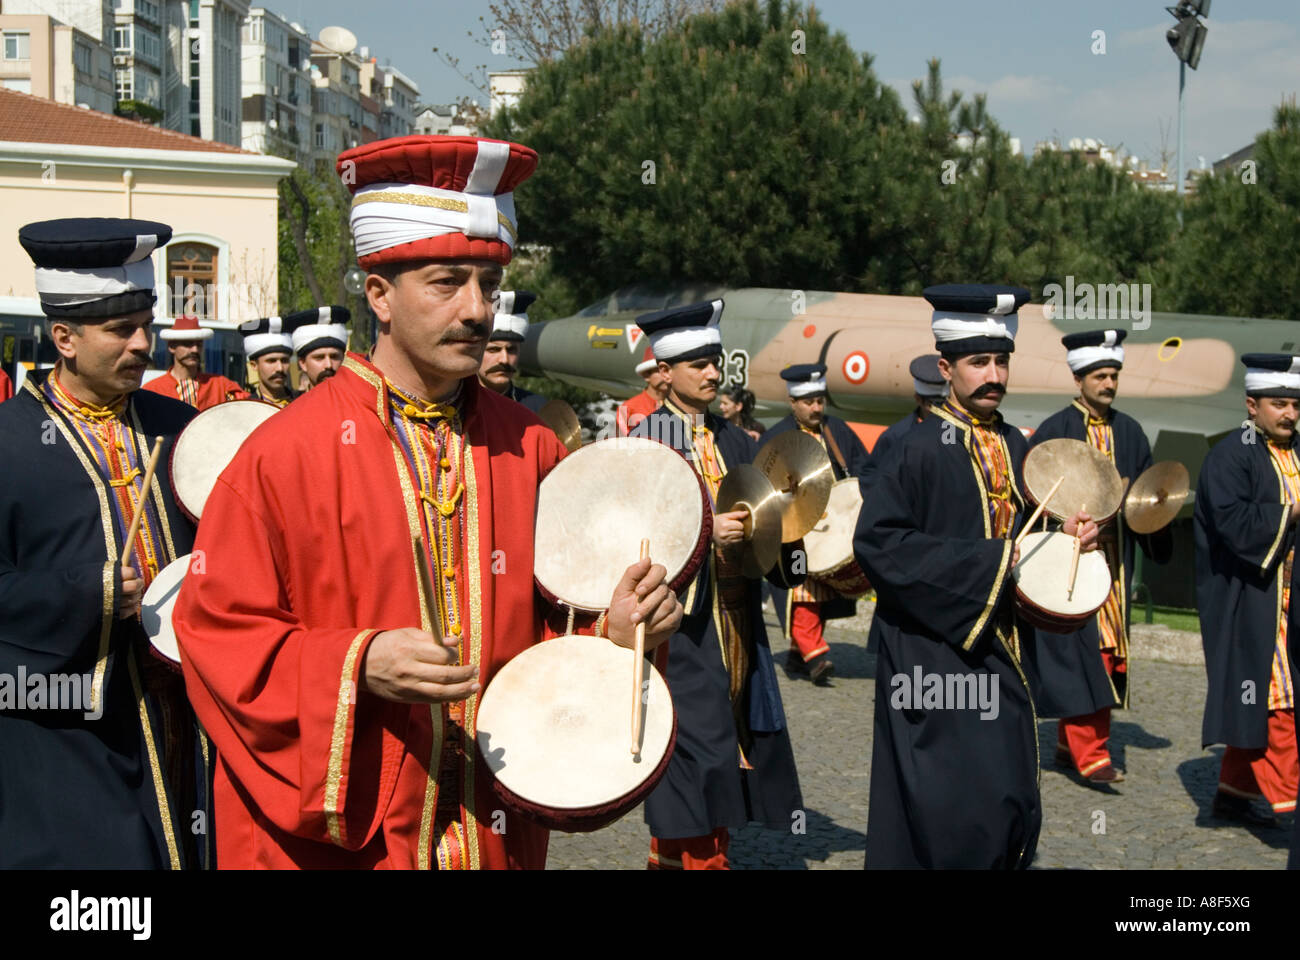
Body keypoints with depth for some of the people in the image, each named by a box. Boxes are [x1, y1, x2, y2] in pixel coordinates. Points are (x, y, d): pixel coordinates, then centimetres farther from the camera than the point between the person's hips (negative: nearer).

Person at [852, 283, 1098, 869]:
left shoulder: (1014, 446, 9)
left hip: (1002, 652, 7)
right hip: (936, 659, -7)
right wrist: (988, 561, -19)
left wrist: (1066, 536, -2)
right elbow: (877, 542, -20)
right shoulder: (921, 448, -12)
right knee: (951, 815, -7)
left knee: (1012, 807, 10)